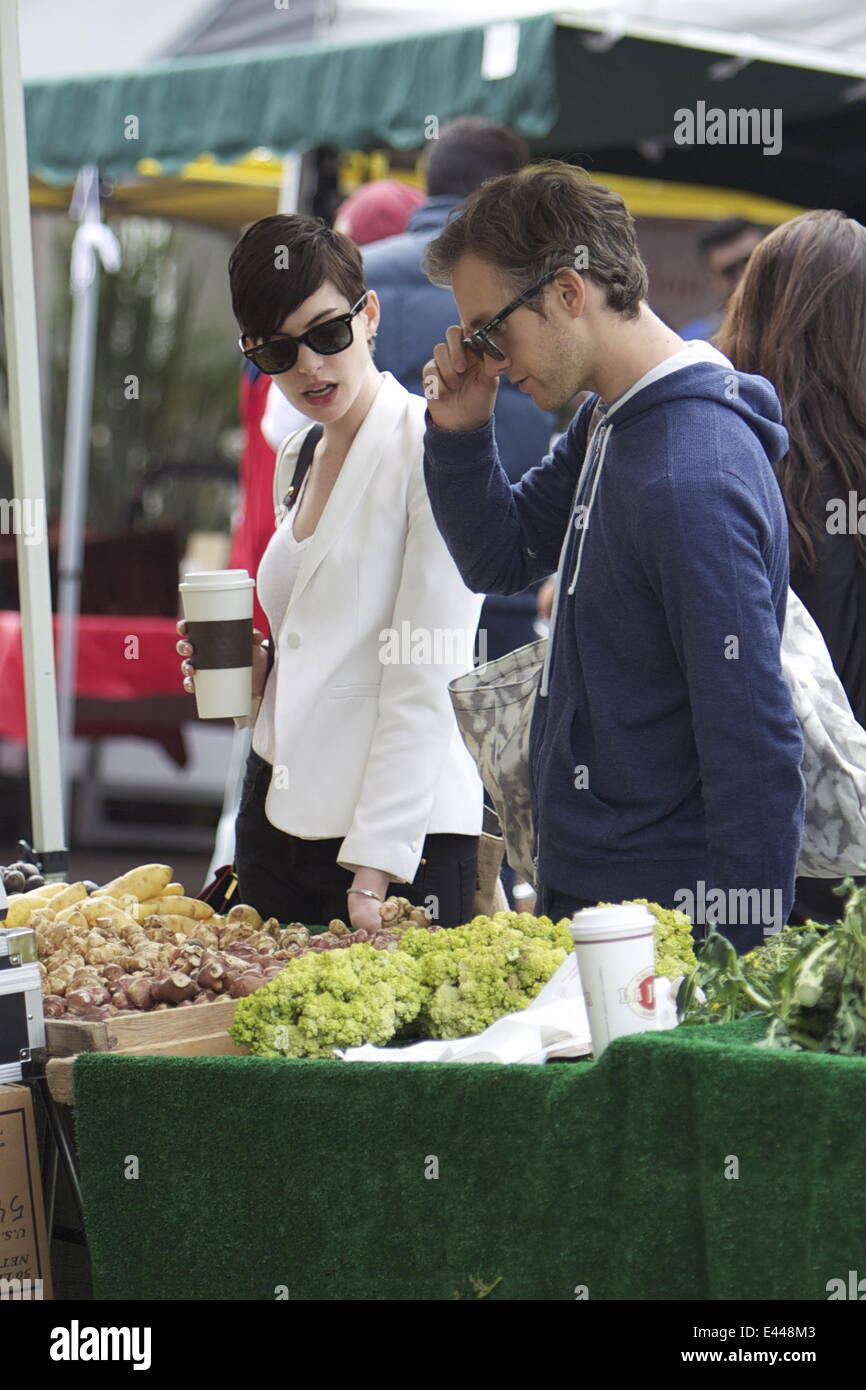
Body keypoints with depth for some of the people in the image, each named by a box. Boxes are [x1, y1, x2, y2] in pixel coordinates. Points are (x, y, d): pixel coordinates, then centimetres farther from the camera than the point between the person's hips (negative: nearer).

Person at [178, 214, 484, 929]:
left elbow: (426, 678, -15)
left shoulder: (429, 446, -10)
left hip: (403, 836, -7)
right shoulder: (297, 459, 14)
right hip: (279, 812, 7)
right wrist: (247, 670, 3)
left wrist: (375, 866, -18)